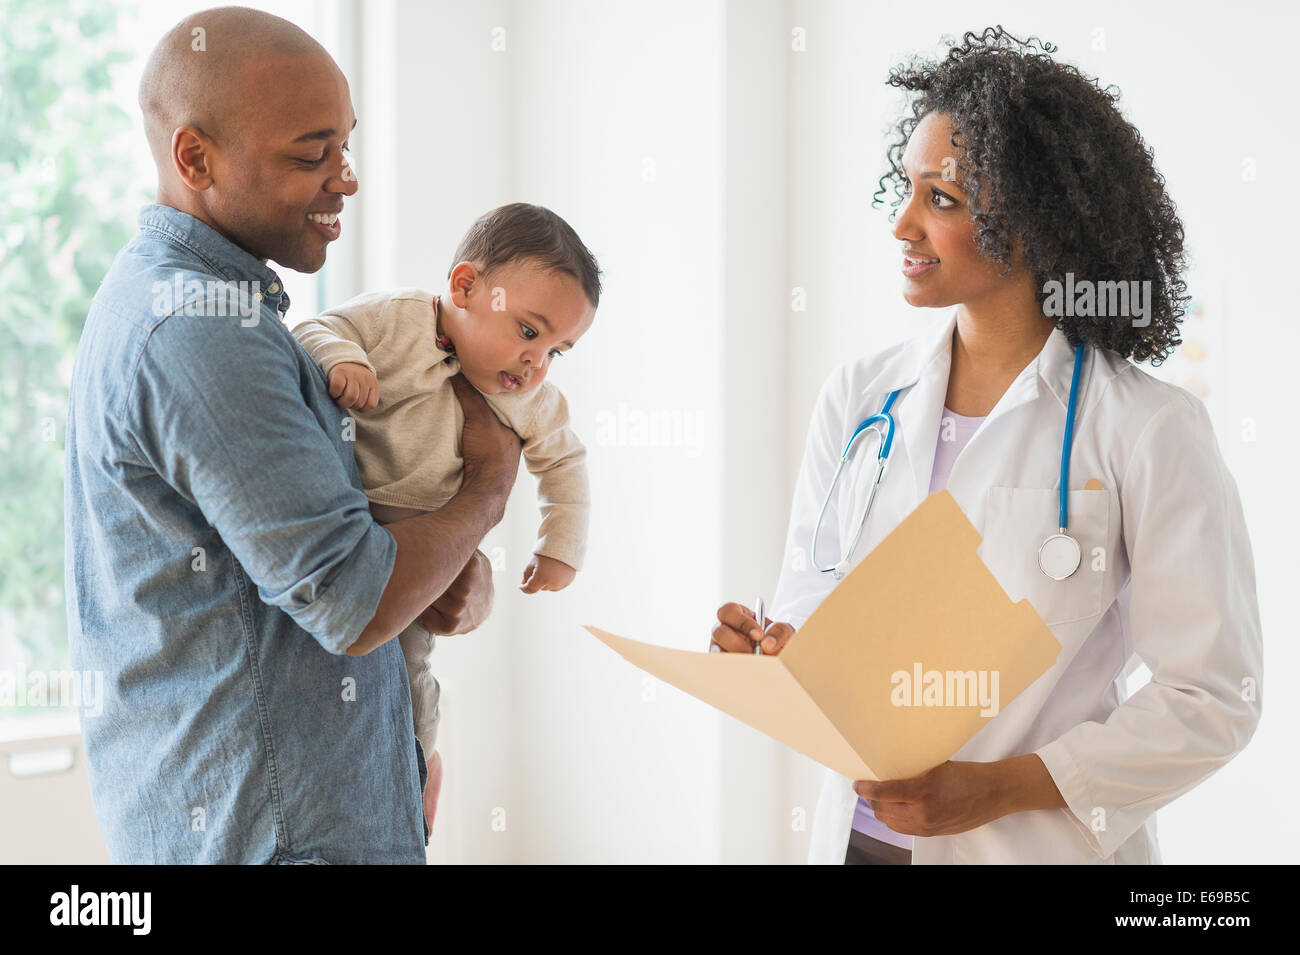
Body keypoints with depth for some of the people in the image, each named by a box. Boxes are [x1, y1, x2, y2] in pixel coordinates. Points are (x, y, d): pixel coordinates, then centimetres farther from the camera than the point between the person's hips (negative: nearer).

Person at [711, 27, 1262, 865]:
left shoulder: (1150, 431, -13)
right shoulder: (857, 398, 1)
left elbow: (1210, 699, -12)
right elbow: (814, 601, 6)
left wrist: (998, 790, -19)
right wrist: (777, 650, -16)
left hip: (1037, 845, -4)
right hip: (856, 830, 4)